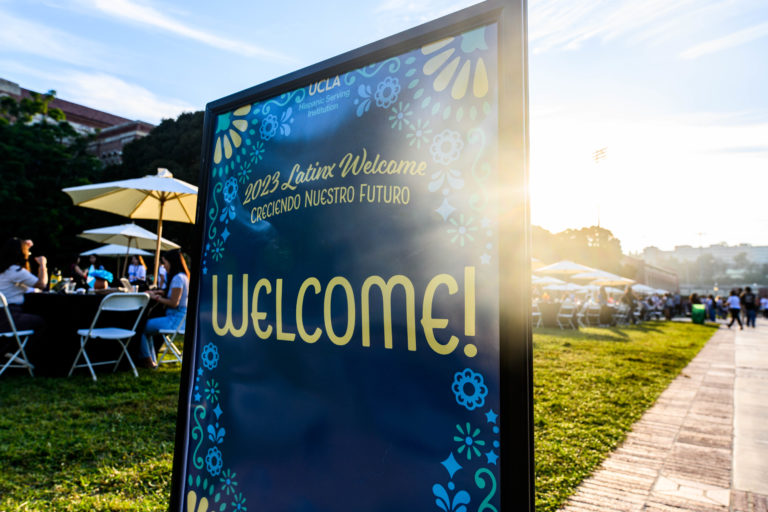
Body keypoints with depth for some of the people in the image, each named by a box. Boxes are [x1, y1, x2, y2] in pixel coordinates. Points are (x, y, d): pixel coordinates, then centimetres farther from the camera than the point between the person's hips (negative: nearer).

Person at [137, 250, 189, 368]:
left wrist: (156, 297, -8)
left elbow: (174, 303, -20)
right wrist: (161, 293, 8)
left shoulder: (178, 278, -17)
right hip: (179, 317, 10)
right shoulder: (183, 276, 14)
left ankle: (147, 360, 13)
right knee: (147, 327, 19)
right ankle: (152, 360, 19)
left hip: (175, 319, -10)